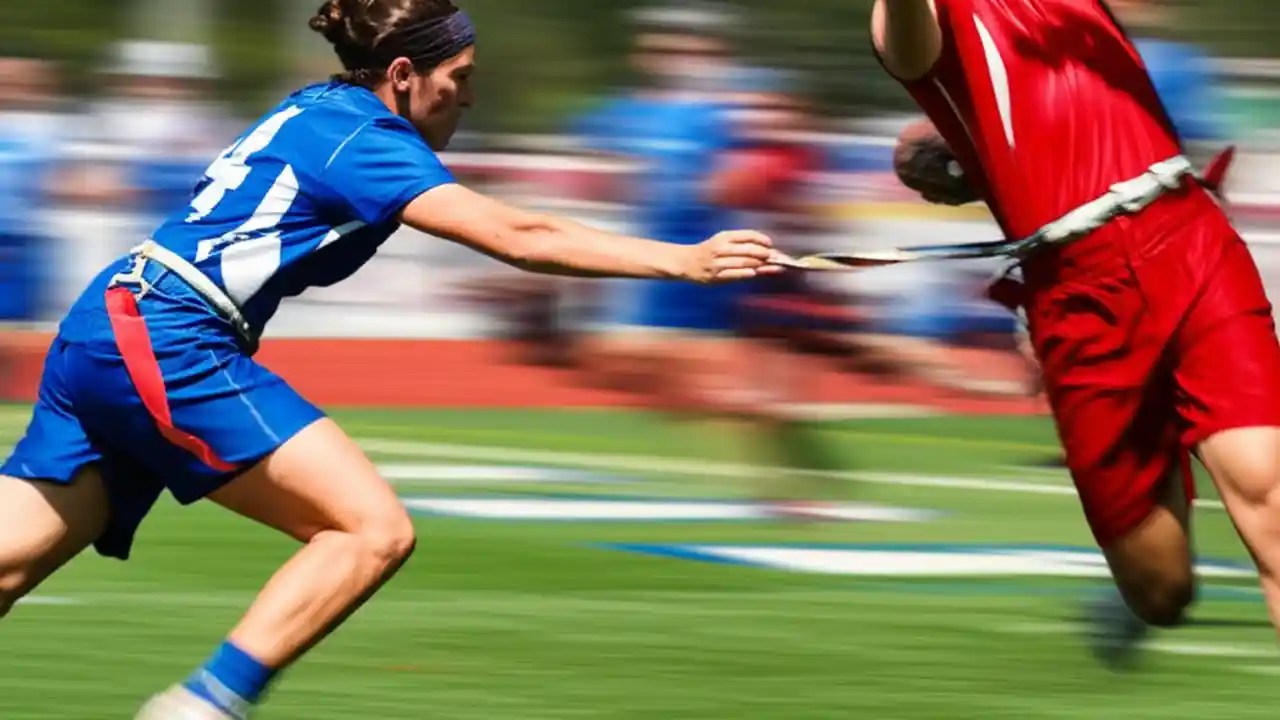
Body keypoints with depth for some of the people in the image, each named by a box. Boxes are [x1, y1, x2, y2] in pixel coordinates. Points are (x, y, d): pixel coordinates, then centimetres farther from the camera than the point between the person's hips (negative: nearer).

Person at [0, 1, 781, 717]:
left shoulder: (319, 110, 18)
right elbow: (516, 238, -15)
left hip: (106, 330, 10)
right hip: (166, 340, -10)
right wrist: (682, 261, -14)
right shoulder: (363, 142, -8)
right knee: (374, 530, -11)